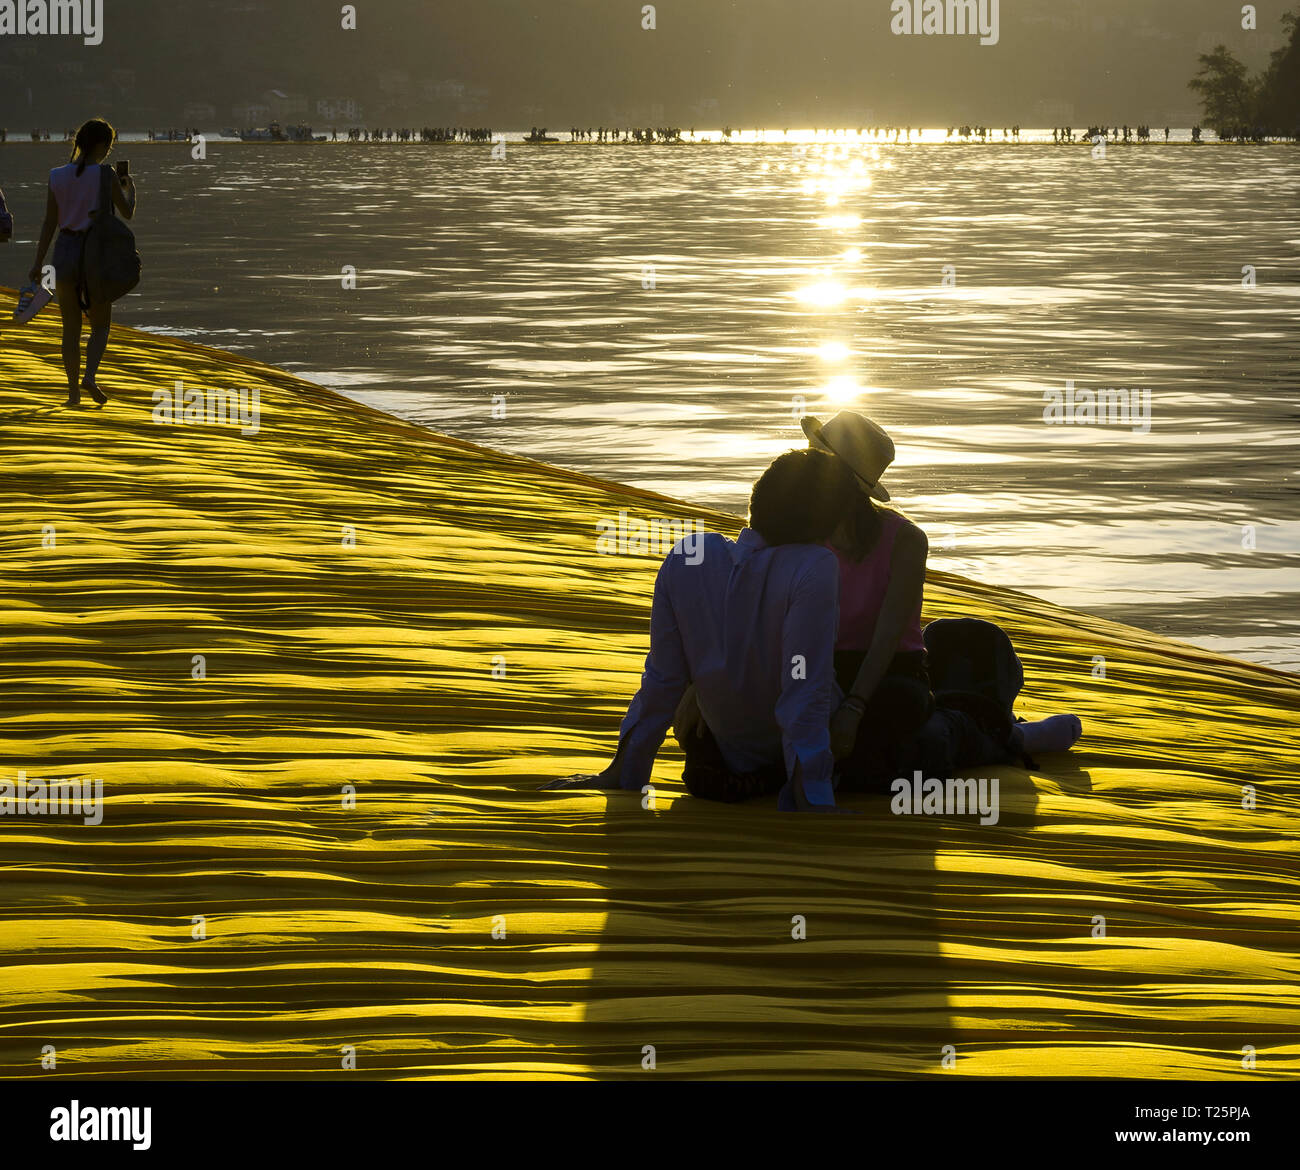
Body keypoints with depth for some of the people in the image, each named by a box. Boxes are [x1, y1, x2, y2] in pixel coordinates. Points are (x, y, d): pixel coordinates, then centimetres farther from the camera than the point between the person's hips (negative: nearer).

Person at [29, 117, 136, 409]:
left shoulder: (57, 176, 0)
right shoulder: (105, 175, -9)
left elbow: (50, 223, -1)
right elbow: (127, 212, 2)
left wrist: (38, 262, 1)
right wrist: (130, 189, 22)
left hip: (65, 252, 3)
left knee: (71, 328, 11)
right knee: (100, 325, 10)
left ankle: (73, 392, 9)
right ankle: (90, 376, -14)